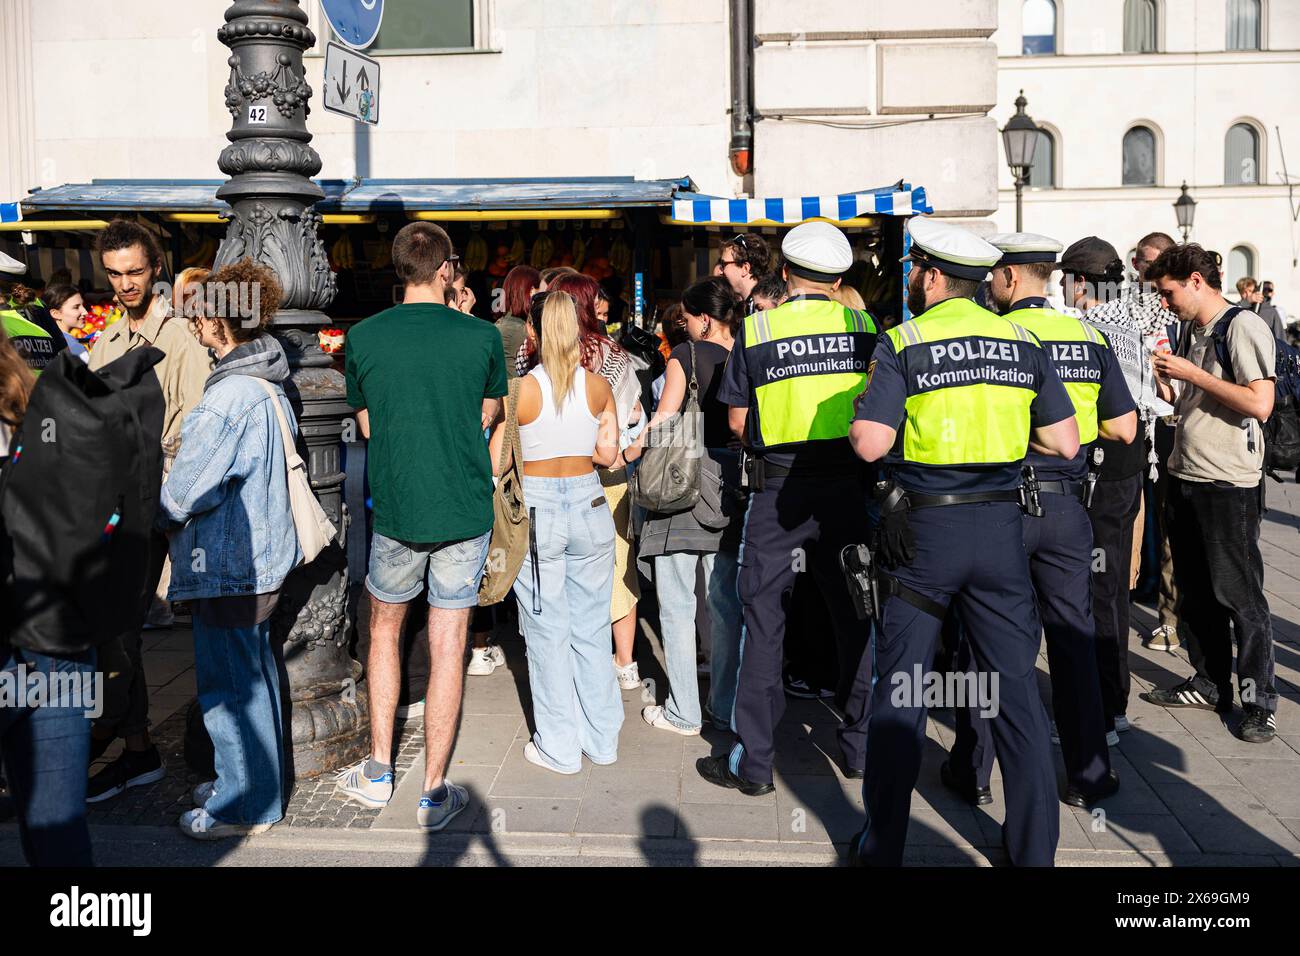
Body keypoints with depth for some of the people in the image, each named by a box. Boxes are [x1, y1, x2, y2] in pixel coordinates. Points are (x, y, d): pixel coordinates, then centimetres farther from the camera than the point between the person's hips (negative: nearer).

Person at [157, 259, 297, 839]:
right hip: (261, 550, 9)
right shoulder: (269, 385, 5)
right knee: (253, 670, 20)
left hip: (227, 562, -9)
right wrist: (176, 514, 14)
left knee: (229, 683, 4)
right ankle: (254, 780, 35)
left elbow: (183, 492, -21)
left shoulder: (229, 398, -24)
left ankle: (242, 807, 17)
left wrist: (162, 517, 2)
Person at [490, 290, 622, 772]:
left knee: (548, 633, 7)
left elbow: (495, 465, -9)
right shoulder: (599, 386, -2)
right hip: (590, 505, 3)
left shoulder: (522, 390, -12)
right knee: (592, 629, 13)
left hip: (537, 509, -3)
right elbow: (608, 453, 6)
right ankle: (602, 740, 23)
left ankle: (559, 748, 16)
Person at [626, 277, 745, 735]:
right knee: (726, 602, 11)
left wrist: (624, 455, -1)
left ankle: (683, 712, 8)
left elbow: (664, 418, -11)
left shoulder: (687, 354, -7)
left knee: (677, 603, 4)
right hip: (732, 484, 5)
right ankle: (728, 709, 18)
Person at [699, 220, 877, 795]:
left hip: (778, 489, -2)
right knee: (854, 613, 14)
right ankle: (861, 743, 25)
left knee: (763, 618, 5)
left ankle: (752, 761, 9)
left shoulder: (755, 331, -4)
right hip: (848, 486, 3)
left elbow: (738, 423, -2)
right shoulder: (863, 327, 1)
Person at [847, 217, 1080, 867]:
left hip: (924, 527, -3)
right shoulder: (1023, 342, 5)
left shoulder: (903, 344, -7)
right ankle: (1034, 845, 20)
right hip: (1001, 525, 3)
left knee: (900, 689, 8)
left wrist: (864, 415, 5)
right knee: (1016, 687, 11)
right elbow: (1065, 443, 4)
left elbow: (870, 443, -17)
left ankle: (883, 845, 18)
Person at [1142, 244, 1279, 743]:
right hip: (1185, 477, 8)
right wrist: (1164, 379, 3)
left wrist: (1191, 373, -17)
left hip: (1229, 483, -8)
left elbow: (1260, 404, -22)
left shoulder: (1243, 327, -11)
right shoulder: (1191, 332, 14)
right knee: (1195, 590, 14)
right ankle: (1209, 684, 26)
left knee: (1238, 593, -2)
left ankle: (1259, 701, 9)